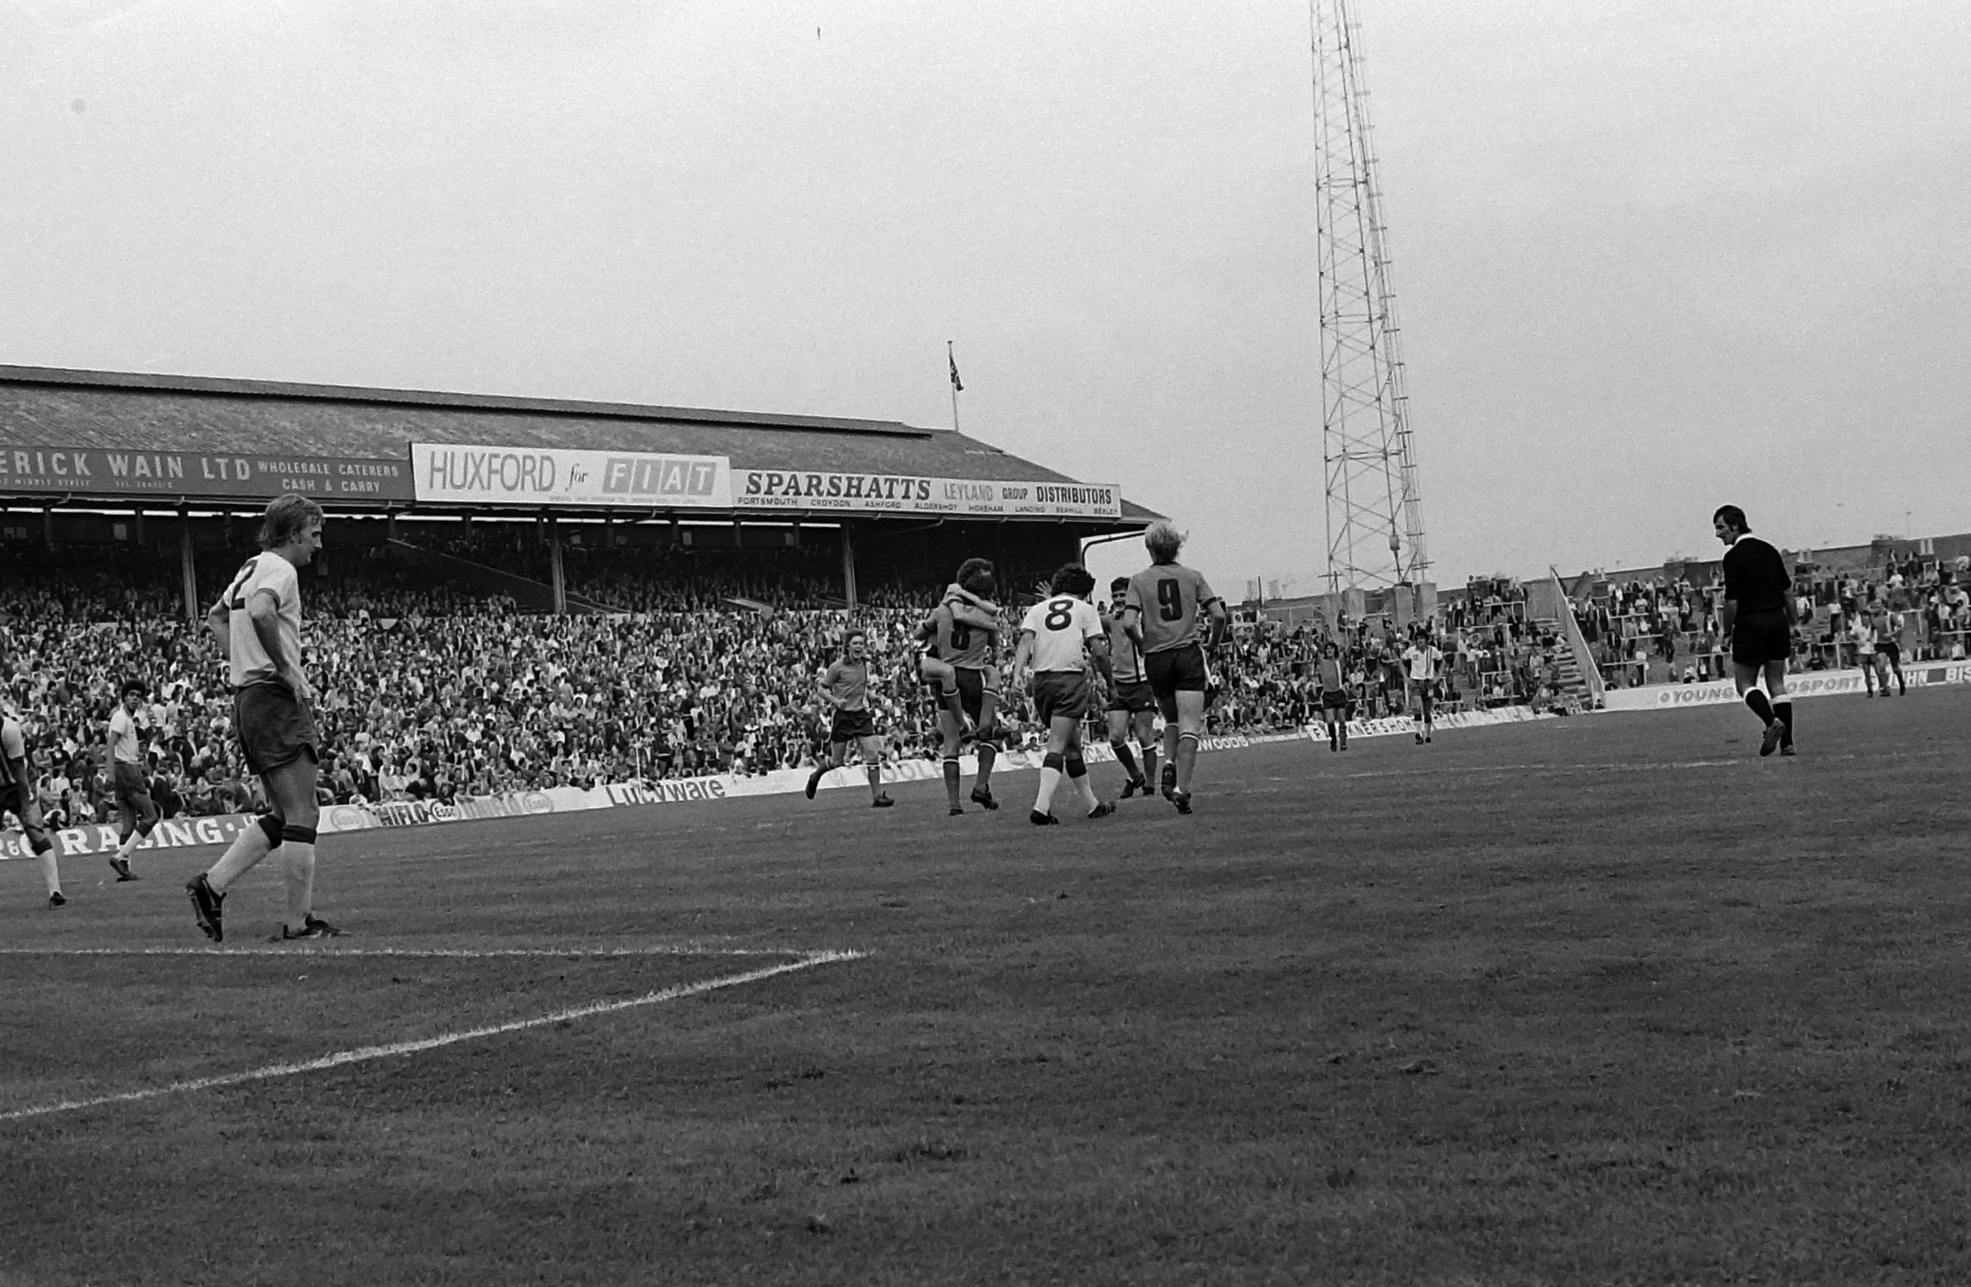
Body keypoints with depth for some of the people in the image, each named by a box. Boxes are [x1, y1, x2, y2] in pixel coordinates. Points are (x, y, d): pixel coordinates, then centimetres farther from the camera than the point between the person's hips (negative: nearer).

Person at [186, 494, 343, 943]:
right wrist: (287, 669, -22)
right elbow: (260, 612, -32)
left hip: (246, 699, 10)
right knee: (301, 815, -6)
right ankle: (298, 921, -5)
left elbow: (216, 617, 33)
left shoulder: (250, 568, 18)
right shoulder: (280, 570, -11)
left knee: (281, 818, 14)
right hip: (276, 699, -10)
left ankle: (211, 884, 7)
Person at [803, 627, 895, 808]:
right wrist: (835, 700, -22)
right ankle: (815, 776, 35)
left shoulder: (865, 664, 6)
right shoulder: (838, 667, -11)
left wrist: (866, 697, 11)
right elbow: (821, 688, -7)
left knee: (872, 754, -9)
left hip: (861, 715, 4)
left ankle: (877, 796, -7)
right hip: (842, 715, -4)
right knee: (837, 760, 4)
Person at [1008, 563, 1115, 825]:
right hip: (1071, 678, -4)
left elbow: (1025, 640, 0)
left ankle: (1092, 804, 25)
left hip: (1042, 679, 4)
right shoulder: (1086, 609, 10)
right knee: (1057, 746, -12)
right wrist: (1110, 679, 15)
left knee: (1072, 745, 17)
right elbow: (1098, 650, 2)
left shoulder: (1037, 609, 18)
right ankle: (1042, 806, -27)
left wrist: (1018, 673, -11)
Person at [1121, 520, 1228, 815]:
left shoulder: (1139, 580, 2)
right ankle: (1182, 788, -15)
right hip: (1188, 655, -1)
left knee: (1171, 721, 22)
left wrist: (1142, 645, 7)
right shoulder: (1193, 577, 5)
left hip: (1157, 658, 1)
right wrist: (1213, 642, 14)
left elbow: (1128, 622, -10)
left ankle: (1169, 763, -1)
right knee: (1189, 728, -4)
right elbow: (1219, 614, -3)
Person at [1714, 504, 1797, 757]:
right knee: (1777, 683, 10)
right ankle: (1787, 742, 3)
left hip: (1750, 623, -6)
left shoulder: (1734, 556, -10)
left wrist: (1727, 632, 0)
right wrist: (1791, 626, 18)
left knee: (1744, 682, 6)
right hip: (1777, 620, 6)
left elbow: (1732, 602, -13)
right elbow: (1788, 592, 12)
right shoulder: (1769, 550, 11)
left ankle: (1772, 721, -18)